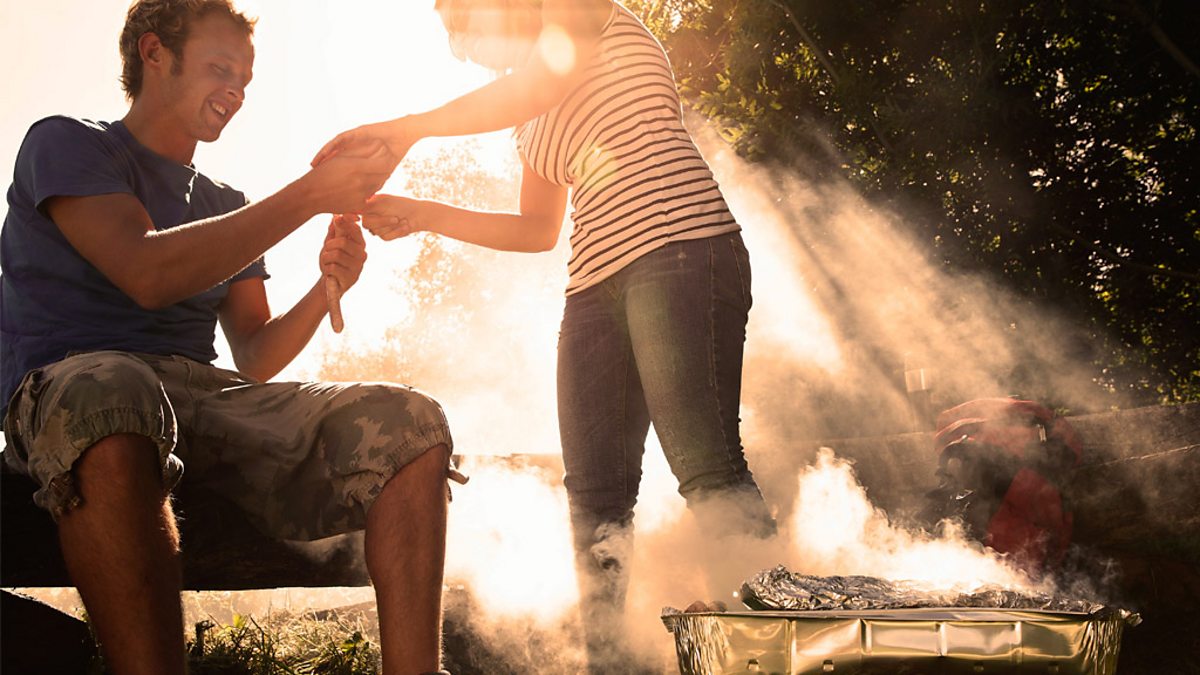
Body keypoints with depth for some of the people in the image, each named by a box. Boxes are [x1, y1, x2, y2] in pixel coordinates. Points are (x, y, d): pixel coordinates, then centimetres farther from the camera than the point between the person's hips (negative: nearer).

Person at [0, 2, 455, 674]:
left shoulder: (225, 206, 27)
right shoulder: (66, 144, 9)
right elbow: (147, 273, -12)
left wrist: (327, 287, 0)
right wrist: (311, 195, -11)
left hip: (207, 394, 6)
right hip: (67, 385, -5)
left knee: (411, 421, -18)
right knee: (110, 391, -44)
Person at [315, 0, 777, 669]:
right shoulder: (535, 124, 29)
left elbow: (548, 76, -12)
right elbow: (538, 230, 29)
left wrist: (408, 129, -12)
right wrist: (423, 214, 22)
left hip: (680, 247, -8)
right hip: (596, 288, 8)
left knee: (706, 464, -19)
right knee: (596, 490, -1)